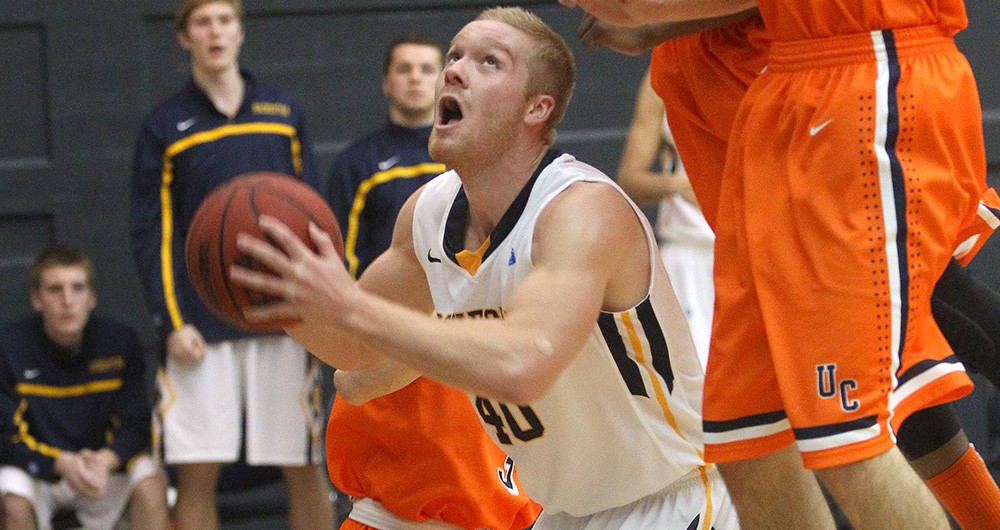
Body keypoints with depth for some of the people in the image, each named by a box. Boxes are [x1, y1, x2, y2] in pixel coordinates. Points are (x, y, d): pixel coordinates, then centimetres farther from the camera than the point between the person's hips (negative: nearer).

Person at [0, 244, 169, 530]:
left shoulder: (121, 341, -8)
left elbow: (136, 424, -9)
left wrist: (104, 461, -32)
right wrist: (63, 464, -34)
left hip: (106, 467, 2)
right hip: (37, 471, -2)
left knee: (150, 484, -28)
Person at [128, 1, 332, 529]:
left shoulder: (284, 113, 11)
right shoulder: (164, 125, 7)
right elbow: (152, 233, 3)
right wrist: (171, 323, -8)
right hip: (202, 327, -1)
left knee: (304, 469, 2)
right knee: (196, 474, -3)